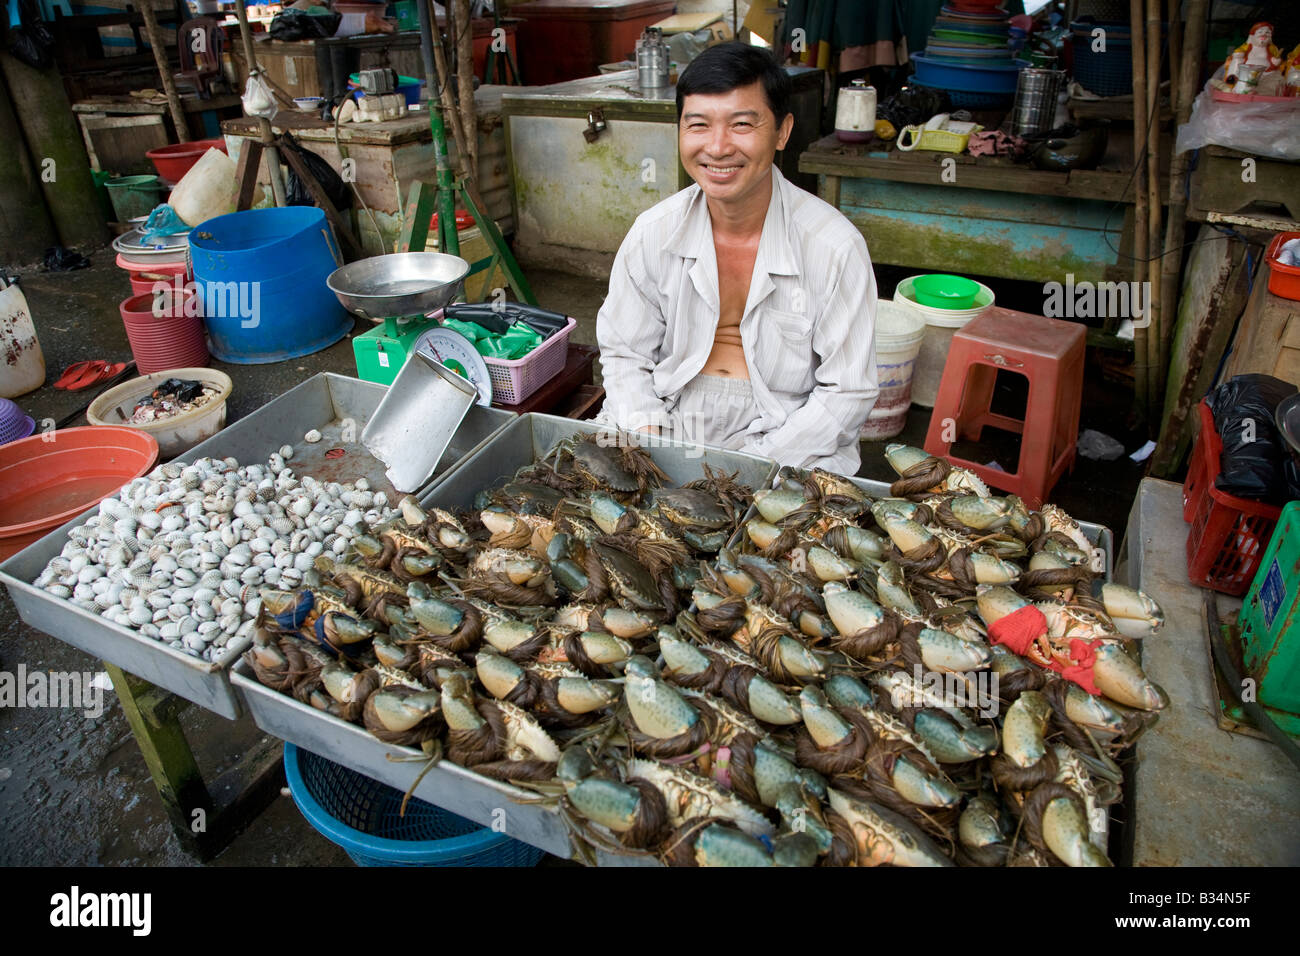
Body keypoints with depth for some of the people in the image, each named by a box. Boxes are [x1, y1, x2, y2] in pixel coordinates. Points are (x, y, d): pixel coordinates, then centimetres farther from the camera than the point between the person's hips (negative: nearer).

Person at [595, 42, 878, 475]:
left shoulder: (835, 246, -11)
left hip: (783, 433, -1)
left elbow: (848, 391, -8)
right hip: (670, 416, 2)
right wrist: (646, 437, -13)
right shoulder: (653, 233, -3)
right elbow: (624, 354, 6)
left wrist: (755, 464, -19)